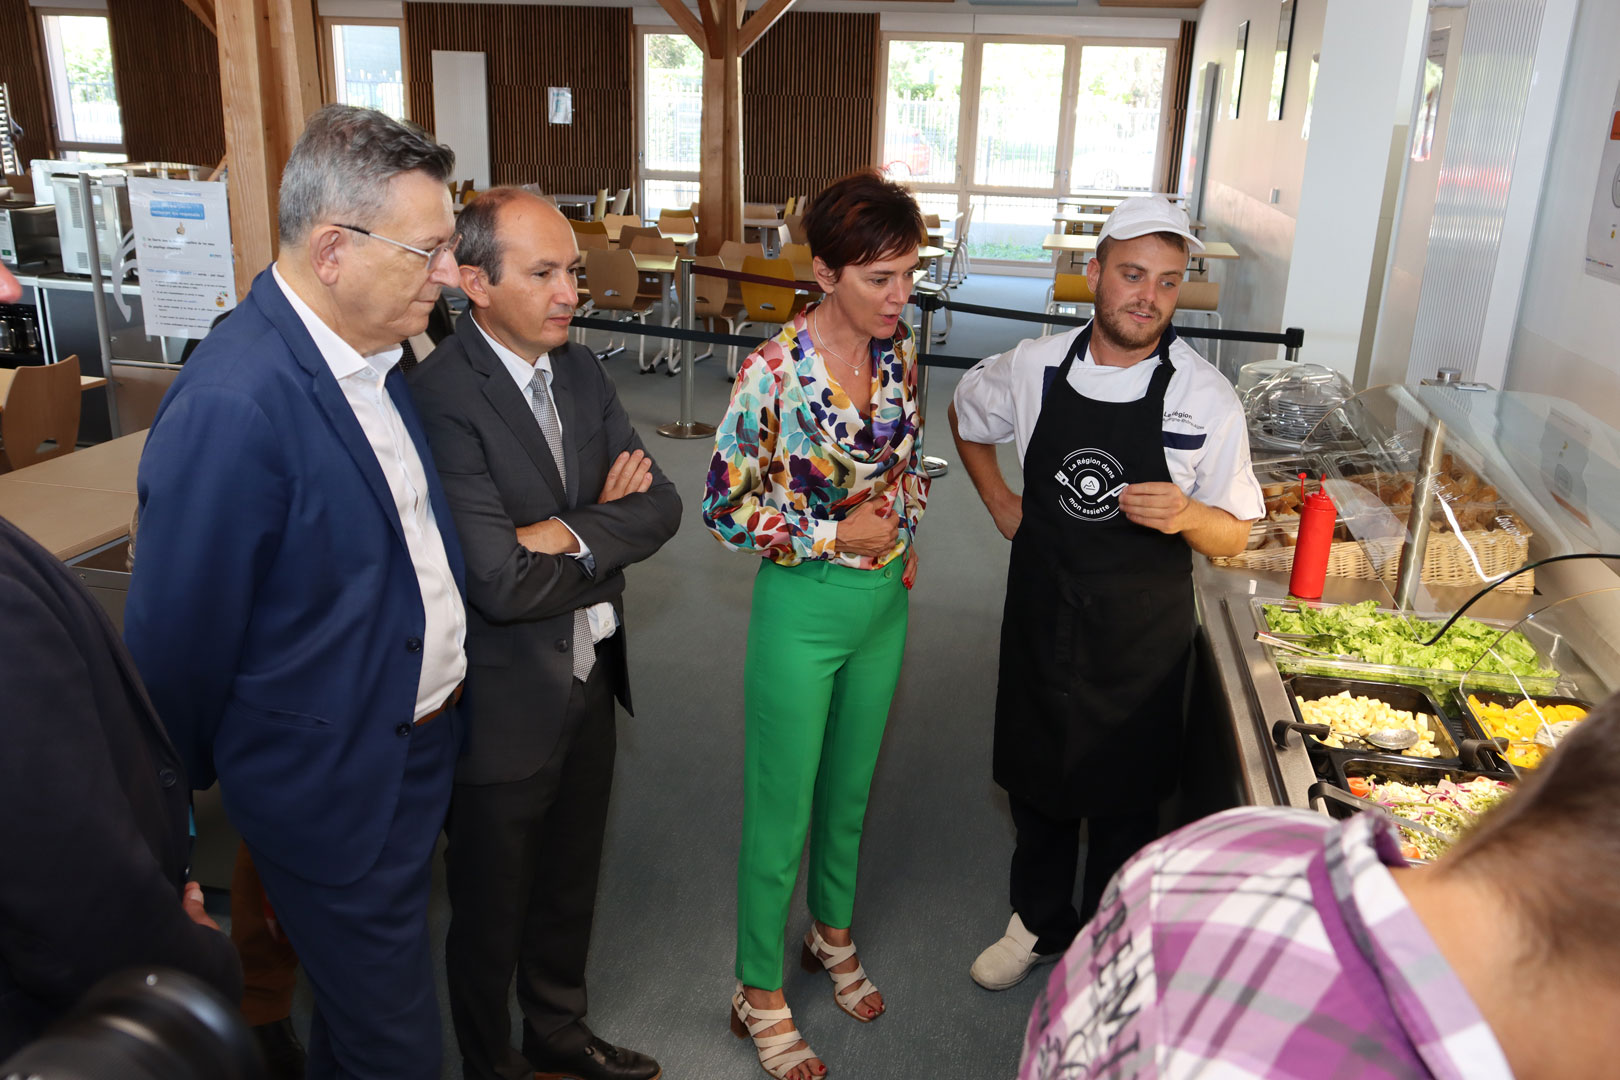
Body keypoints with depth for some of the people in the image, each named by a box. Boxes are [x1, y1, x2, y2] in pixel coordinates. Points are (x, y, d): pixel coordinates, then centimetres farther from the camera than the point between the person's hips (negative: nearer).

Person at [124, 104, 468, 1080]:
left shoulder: (372, 350, -1)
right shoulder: (230, 408, -30)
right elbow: (181, 634, -19)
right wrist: (191, 782, -2)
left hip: (421, 735, 7)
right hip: (337, 783, -7)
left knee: (364, 999, 27)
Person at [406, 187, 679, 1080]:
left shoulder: (579, 369, 0)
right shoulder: (438, 397, -24)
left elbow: (661, 504, -4)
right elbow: (500, 582, -29)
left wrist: (571, 531, -22)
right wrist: (610, 527, -14)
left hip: (588, 681, 7)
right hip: (503, 706, -7)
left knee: (570, 882, 26)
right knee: (492, 908, 17)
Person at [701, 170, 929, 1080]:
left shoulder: (899, 351, -3)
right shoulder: (775, 373, -22)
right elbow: (725, 507, -16)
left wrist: (904, 533, 1)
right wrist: (833, 537, -19)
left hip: (885, 601, 6)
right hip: (804, 607, -6)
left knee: (851, 787, 23)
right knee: (784, 811, 9)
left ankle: (834, 935, 48)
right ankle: (760, 995, 30)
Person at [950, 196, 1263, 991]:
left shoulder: (1206, 398, -13)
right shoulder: (1035, 368, -7)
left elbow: (1234, 536, -7)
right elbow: (966, 415, 15)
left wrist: (1186, 517, -28)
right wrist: (999, 504, 7)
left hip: (1141, 638, -2)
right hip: (1041, 618, 3)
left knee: (1124, 799, 12)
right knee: (1035, 778, 18)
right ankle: (1039, 923, 44)